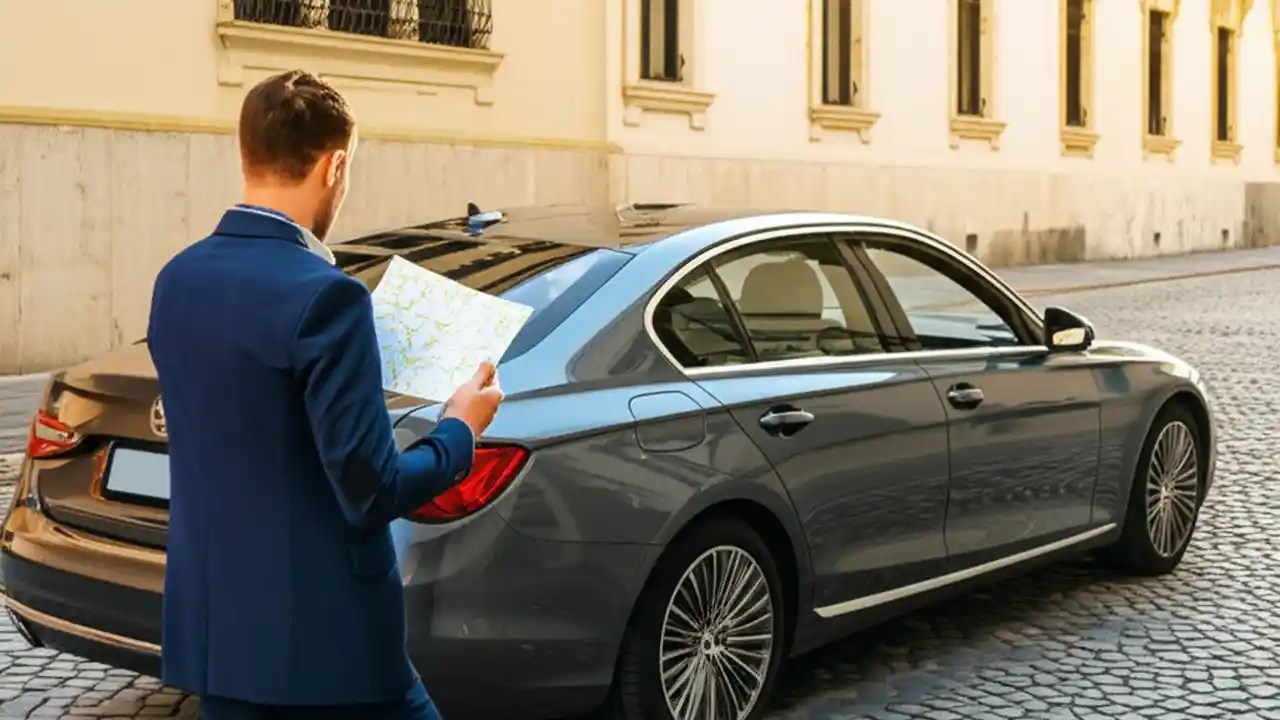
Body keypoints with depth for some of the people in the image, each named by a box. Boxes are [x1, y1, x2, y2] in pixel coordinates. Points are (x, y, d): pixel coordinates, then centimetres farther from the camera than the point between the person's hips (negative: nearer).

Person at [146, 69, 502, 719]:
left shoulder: (177, 280, 4)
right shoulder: (323, 295, -20)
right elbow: (370, 492, -19)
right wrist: (461, 430, -2)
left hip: (210, 626, 7)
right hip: (319, 638, -7)